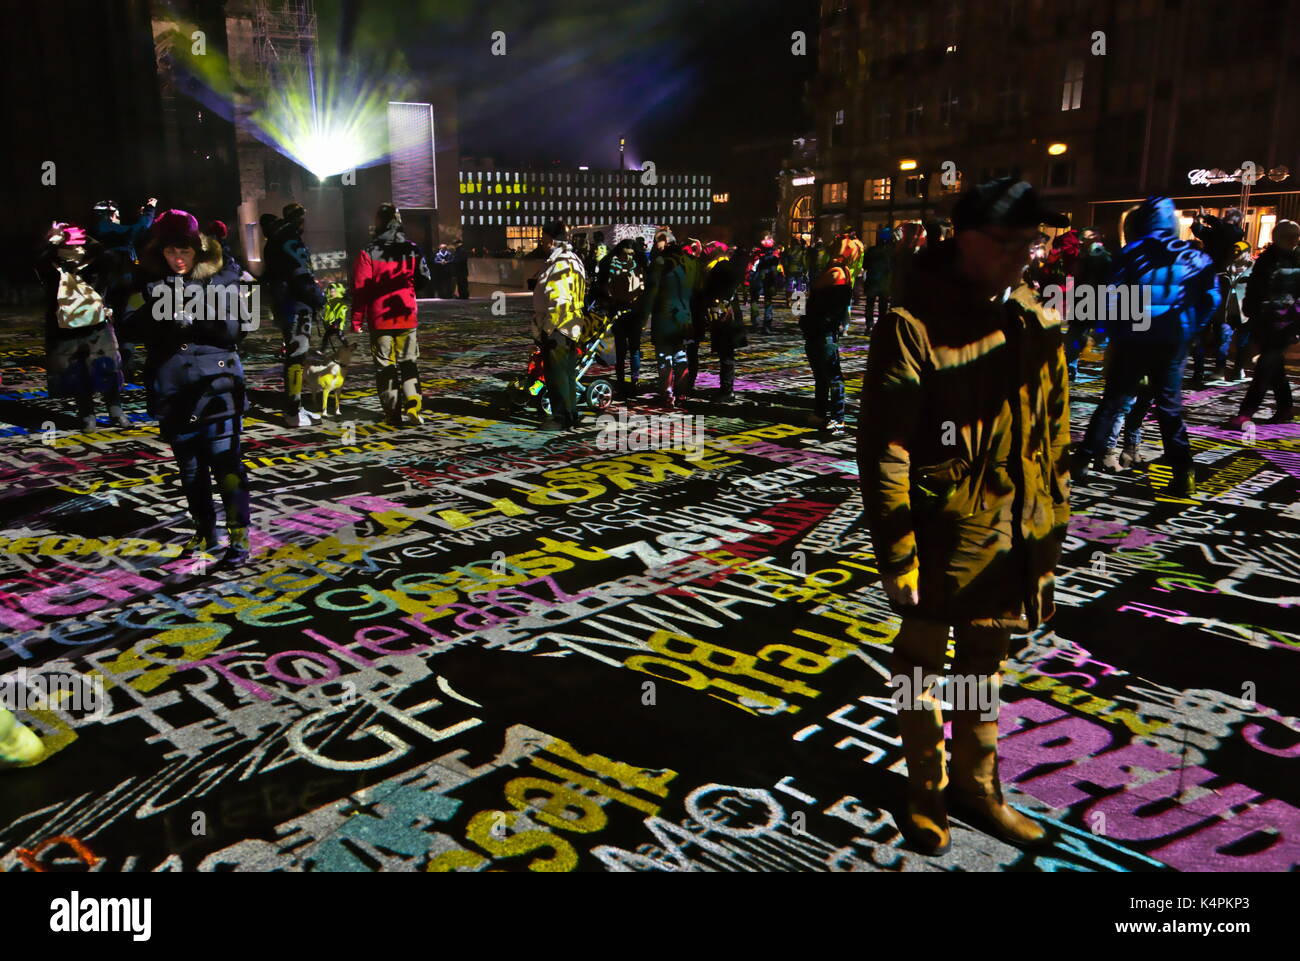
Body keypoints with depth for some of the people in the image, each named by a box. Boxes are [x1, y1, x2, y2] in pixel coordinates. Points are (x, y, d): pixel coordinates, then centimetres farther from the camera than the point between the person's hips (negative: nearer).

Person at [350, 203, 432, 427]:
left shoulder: (368, 253, -7)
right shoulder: (412, 250, 1)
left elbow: (360, 289, -8)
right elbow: (425, 280, 9)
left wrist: (356, 320, -2)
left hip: (379, 318, -2)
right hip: (407, 317, 2)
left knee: (385, 365, 6)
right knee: (409, 362, 12)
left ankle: (392, 413, 6)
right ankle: (412, 404, -5)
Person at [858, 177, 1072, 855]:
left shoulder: (1038, 326, 3)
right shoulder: (913, 326, -16)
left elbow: (1053, 436, 10)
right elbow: (883, 449, -17)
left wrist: (1052, 534, 10)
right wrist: (896, 555, -18)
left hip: (1013, 536, 6)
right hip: (941, 533, -6)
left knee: (985, 662, 21)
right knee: (923, 662, 12)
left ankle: (977, 786, 41)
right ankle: (926, 793, 33)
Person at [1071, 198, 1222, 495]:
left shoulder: (1131, 253, -2)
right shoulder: (1191, 256, 4)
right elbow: (1211, 297, 2)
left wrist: (1113, 328, 2)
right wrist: (1190, 328, 12)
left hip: (1132, 339, -1)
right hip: (1172, 341, 2)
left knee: (1112, 402, 6)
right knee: (1170, 407, 7)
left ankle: (1083, 460, 5)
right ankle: (1184, 474, 3)